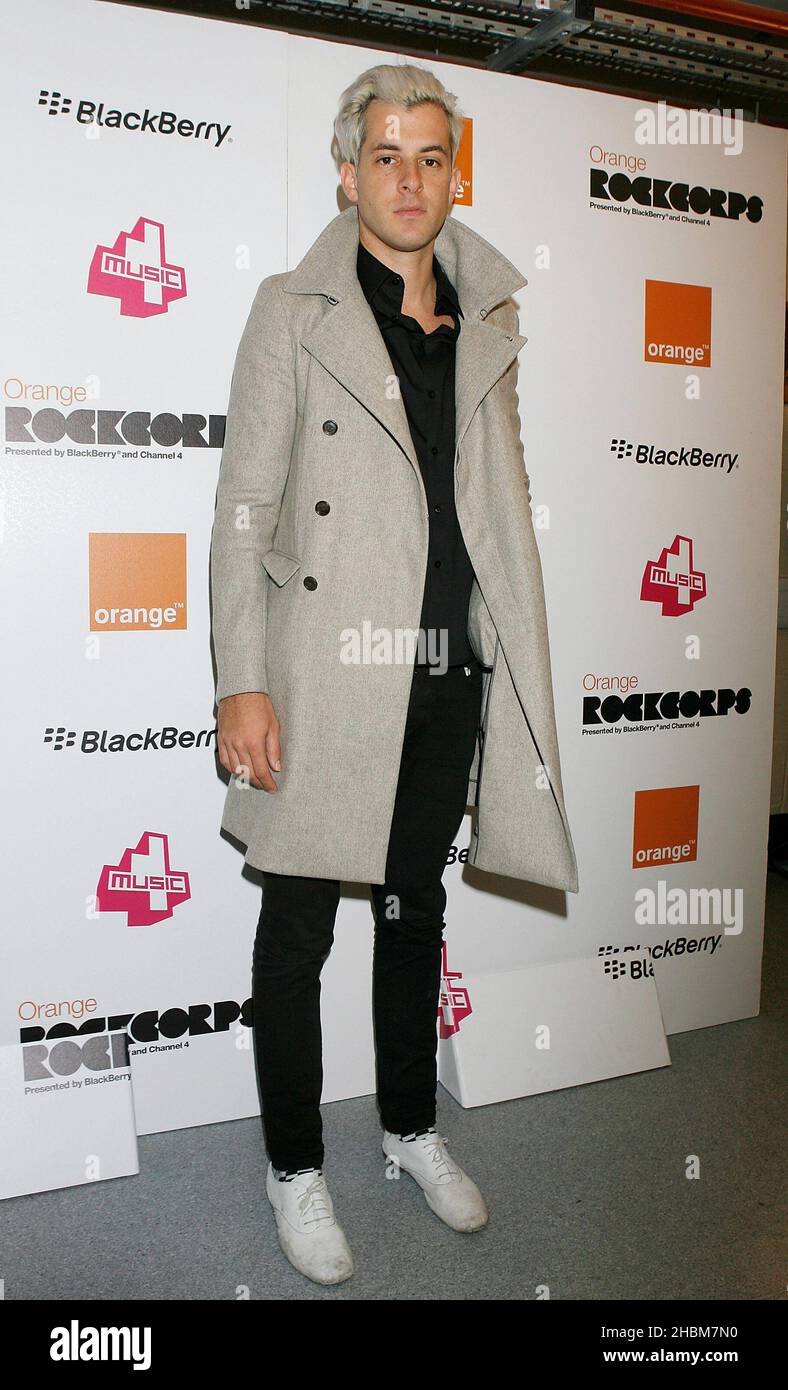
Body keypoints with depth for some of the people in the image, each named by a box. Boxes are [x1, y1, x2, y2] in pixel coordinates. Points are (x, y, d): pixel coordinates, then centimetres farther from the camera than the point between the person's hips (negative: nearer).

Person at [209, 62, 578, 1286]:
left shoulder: (488, 320, 10)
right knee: (300, 928, 7)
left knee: (416, 910, 18)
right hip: (328, 676, -4)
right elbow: (243, 509, -7)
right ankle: (295, 1165, 27)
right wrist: (243, 684, -14)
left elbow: (505, 500, 14)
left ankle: (413, 1126, 38)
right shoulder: (294, 311, -2)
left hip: (450, 675, 5)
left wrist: (515, 659, 10)